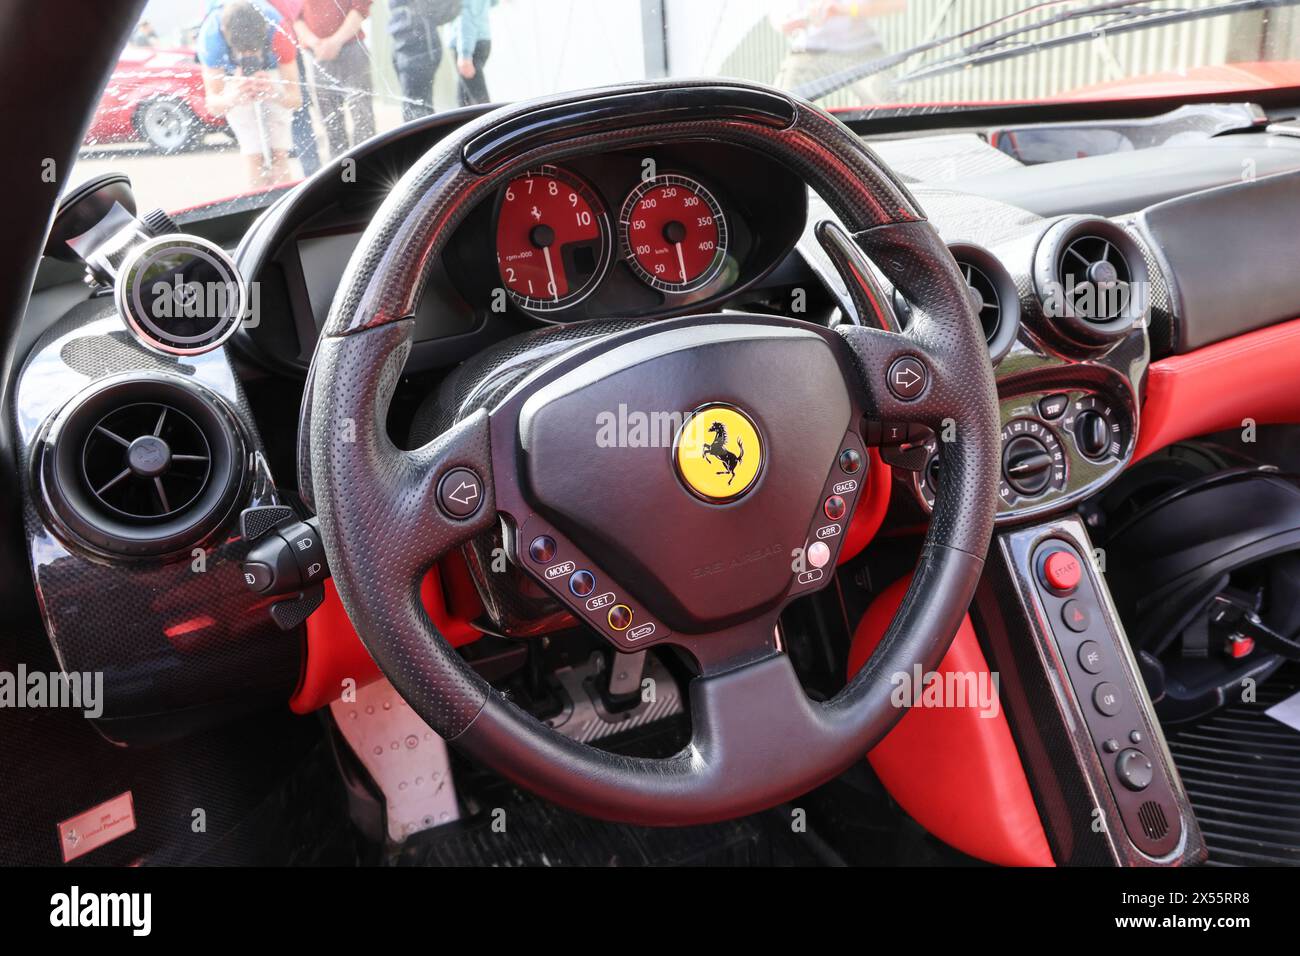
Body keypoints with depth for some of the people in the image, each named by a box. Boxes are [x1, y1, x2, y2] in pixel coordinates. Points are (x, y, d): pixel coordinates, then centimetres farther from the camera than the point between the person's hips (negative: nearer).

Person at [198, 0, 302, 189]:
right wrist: (232, 99, -58)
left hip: (272, 72, 0)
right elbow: (212, 104, -35)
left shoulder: (276, 30, -37)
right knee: (255, 158, -10)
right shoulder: (210, 36, -36)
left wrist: (275, 95, -60)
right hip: (234, 77, 0)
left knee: (278, 155, -10)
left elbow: (295, 99, -36)